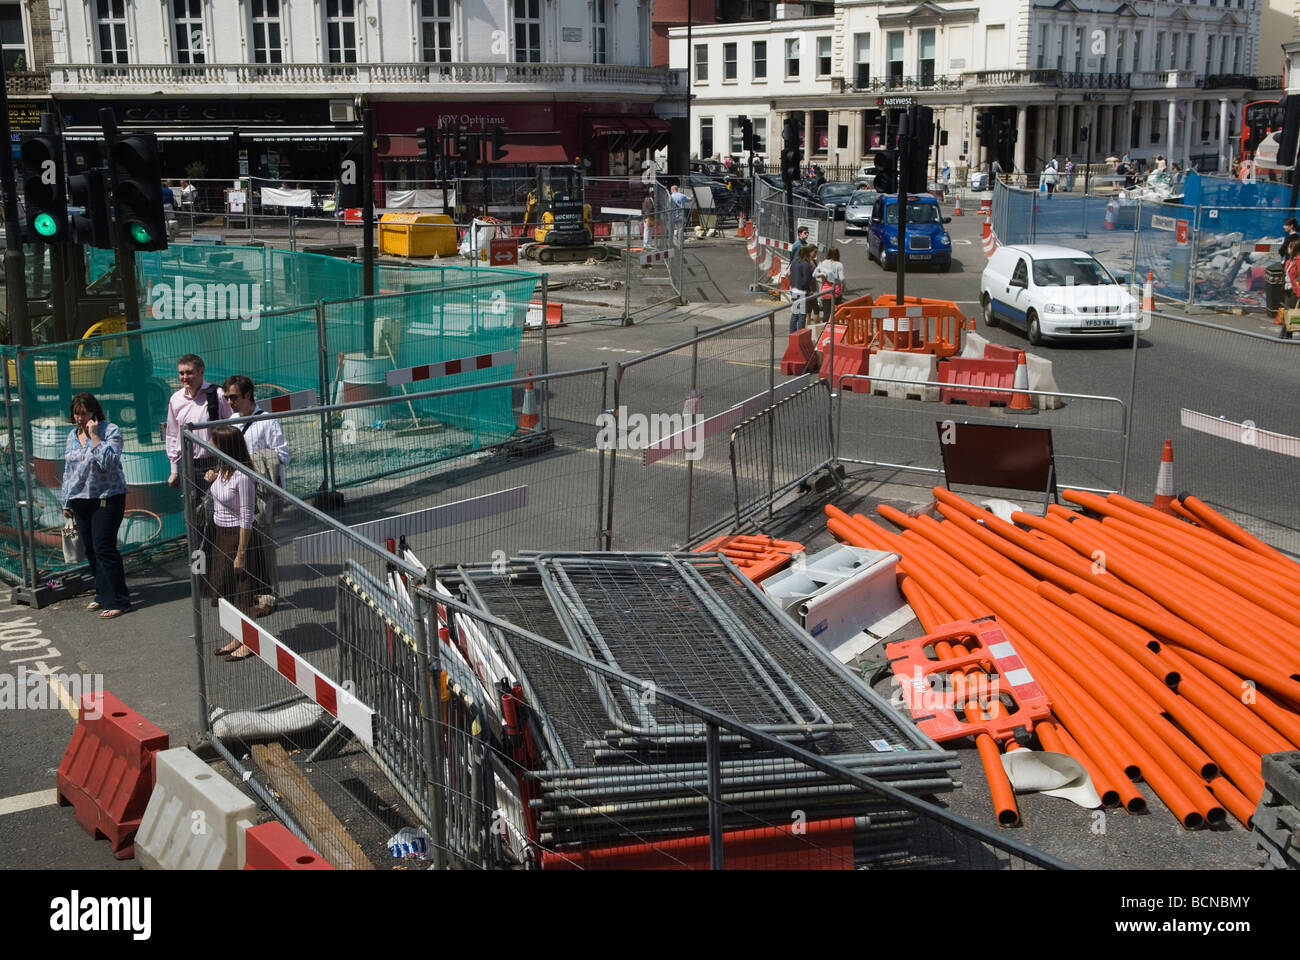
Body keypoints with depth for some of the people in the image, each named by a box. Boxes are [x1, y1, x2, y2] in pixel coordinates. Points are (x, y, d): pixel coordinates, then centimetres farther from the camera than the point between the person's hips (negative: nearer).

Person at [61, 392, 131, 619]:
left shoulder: (111, 431, -8)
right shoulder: (73, 435, 12)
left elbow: (107, 461, -22)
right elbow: (68, 469, 19)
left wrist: (94, 436, -20)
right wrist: (66, 502, 19)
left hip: (106, 498, -7)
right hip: (80, 500, 7)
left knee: (104, 548, -11)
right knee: (90, 550, 9)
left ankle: (117, 601, -6)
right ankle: (103, 595, 20)